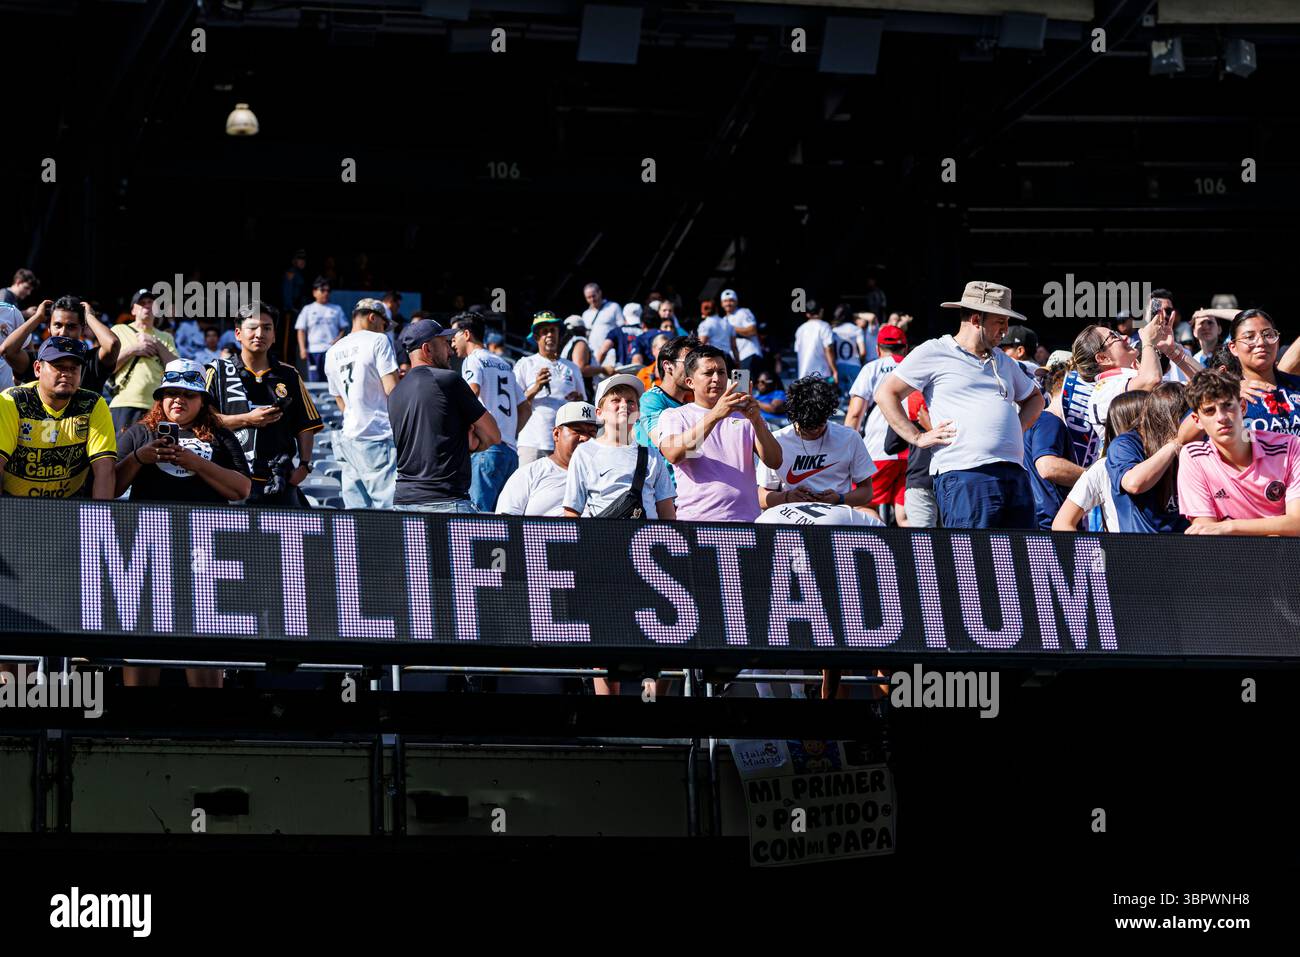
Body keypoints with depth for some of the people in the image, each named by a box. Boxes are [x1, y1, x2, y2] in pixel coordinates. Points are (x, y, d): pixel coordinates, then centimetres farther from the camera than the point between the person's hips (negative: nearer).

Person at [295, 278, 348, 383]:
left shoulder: (336, 310, 15)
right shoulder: (307, 310, 14)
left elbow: (344, 328, 14)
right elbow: (301, 331, 10)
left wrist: (338, 339, -7)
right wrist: (302, 348, -3)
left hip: (333, 350, 0)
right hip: (314, 350, 0)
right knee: (315, 379, -3)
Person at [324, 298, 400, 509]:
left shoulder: (332, 353, 16)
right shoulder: (378, 341, -5)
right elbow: (392, 389, -12)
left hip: (348, 437, 7)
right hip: (379, 436, -7)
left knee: (354, 516, 5)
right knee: (386, 510, -10)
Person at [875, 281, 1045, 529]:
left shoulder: (1004, 362, 26)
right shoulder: (935, 353, 5)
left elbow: (1034, 397, 42)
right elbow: (886, 393, 4)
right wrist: (918, 438, -3)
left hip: (1015, 475, 7)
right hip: (965, 477, -7)